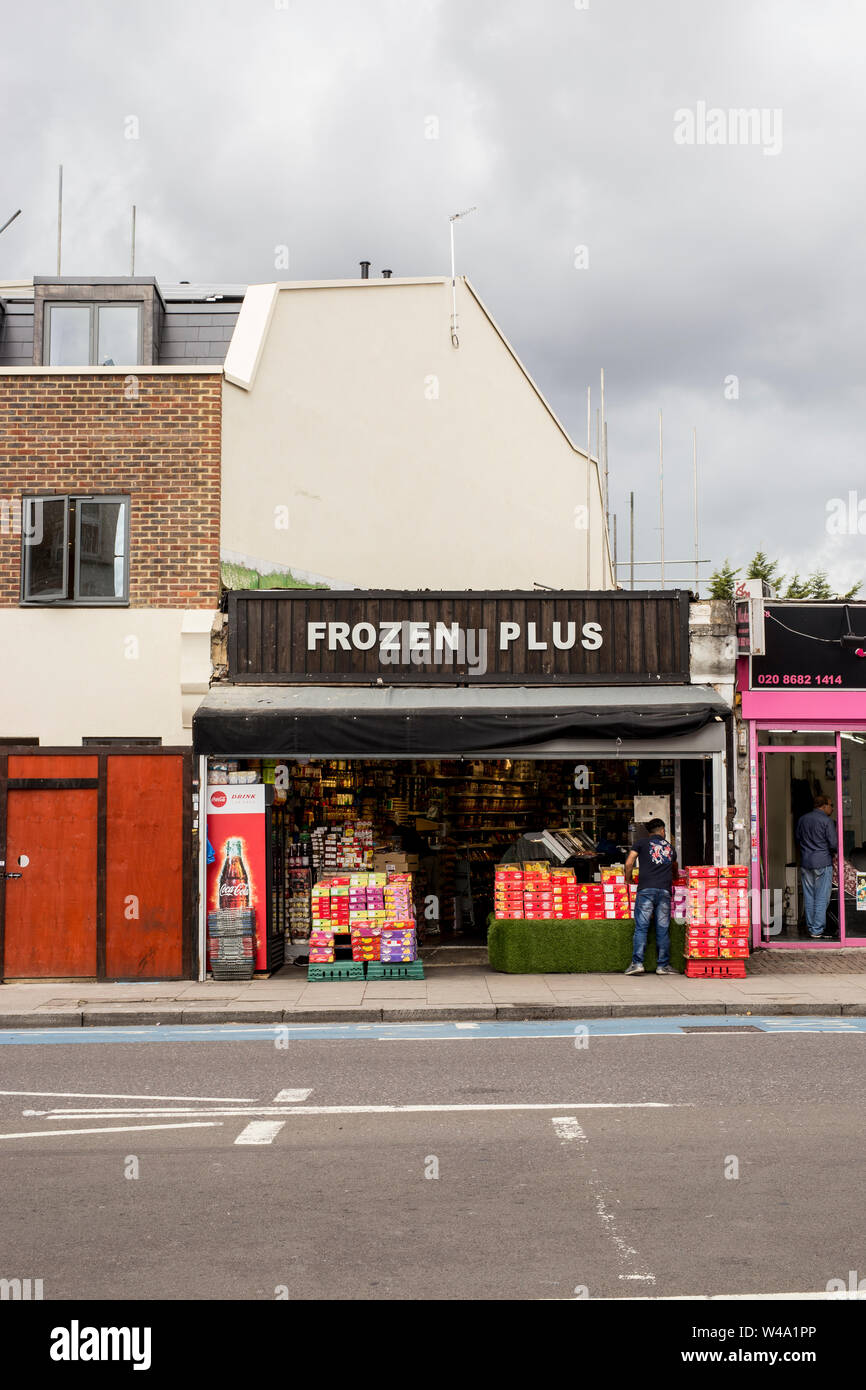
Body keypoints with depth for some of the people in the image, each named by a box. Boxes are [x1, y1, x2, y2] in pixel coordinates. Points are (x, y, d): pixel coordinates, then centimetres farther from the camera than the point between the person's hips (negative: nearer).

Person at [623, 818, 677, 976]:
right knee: (663, 929, 5)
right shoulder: (670, 847, 21)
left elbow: (629, 863, 3)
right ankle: (663, 965, 5)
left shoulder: (642, 843, 11)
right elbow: (674, 868, 36)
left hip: (646, 889, -2)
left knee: (641, 927, -3)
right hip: (665, 890, 2)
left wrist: (628, 880, 18)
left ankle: (637, 963, -10)